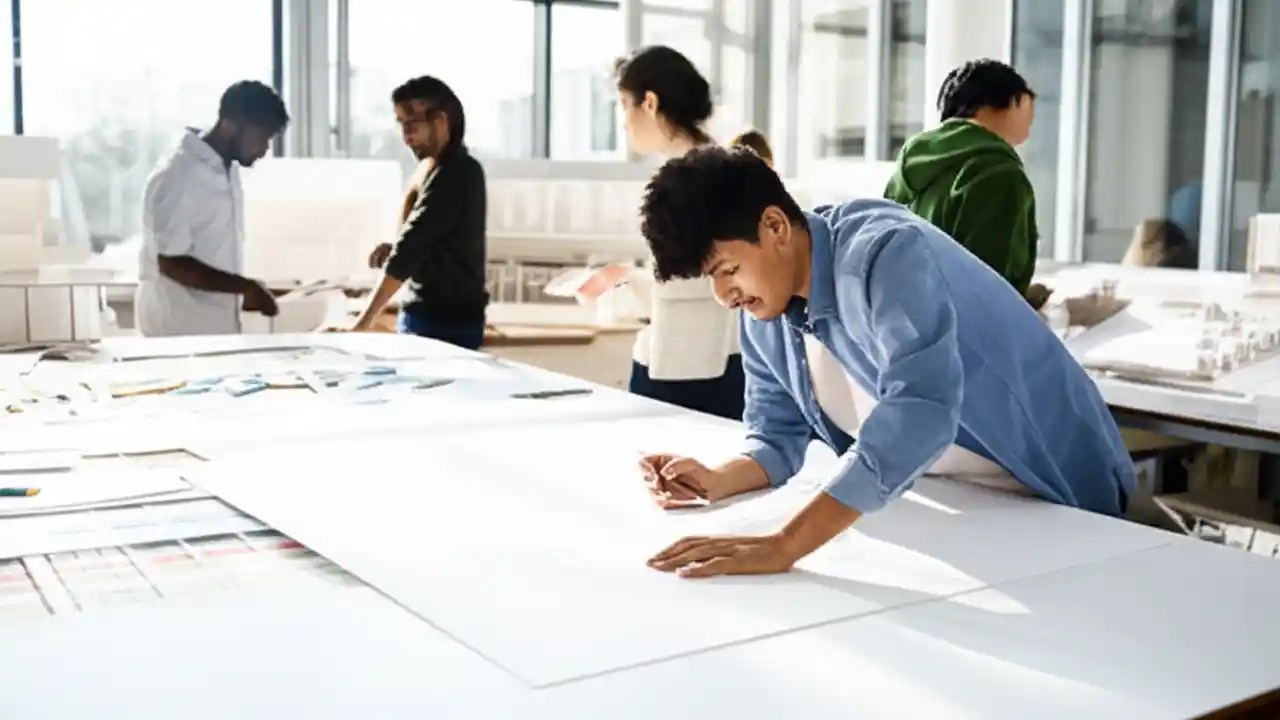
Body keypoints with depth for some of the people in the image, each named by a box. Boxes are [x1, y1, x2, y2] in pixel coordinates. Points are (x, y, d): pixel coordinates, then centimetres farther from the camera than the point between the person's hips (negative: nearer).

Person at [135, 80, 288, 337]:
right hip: (180, 329, -9)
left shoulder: (227, 171, 9)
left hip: (218, 325, 9)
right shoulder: (177, 177, -19)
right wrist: (245, 287, -23)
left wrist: (244, 291, 10)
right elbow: (172, 263, -21)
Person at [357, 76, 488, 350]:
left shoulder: (452, 175, -16)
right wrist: (396, 251, -1)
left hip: (445, 322, -9)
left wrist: (365, 321, -22)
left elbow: (412, 244, -21)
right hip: (435, 316, 9)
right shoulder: (448, 171, 13)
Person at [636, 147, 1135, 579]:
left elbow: (920, 415, -41)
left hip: (1053, 496, -6)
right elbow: (777, 433, 2)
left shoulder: (882, 253, -28)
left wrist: (782, 548, -46)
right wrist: (717, 482, -19)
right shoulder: (763, 310, -6)